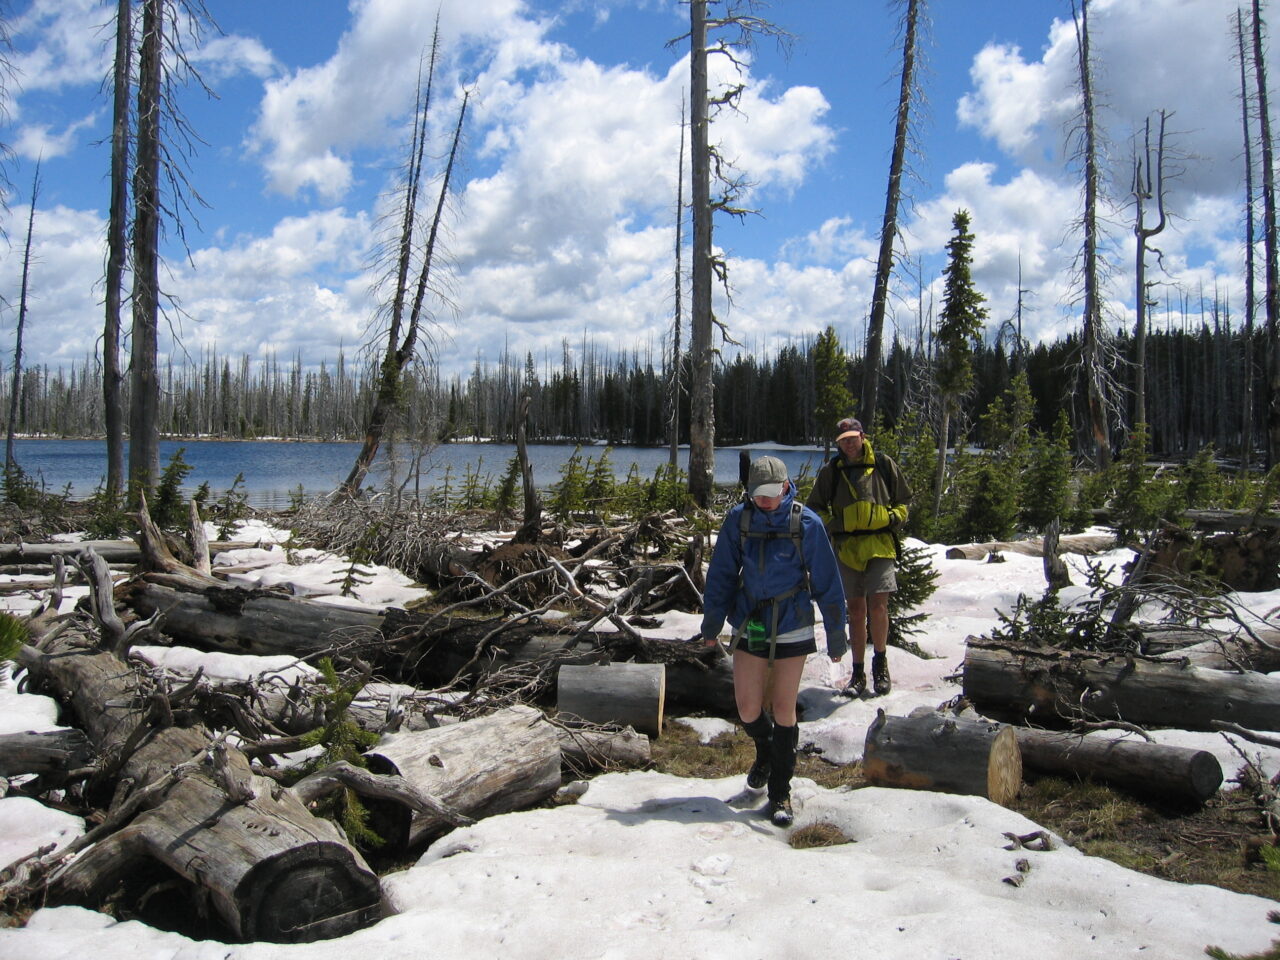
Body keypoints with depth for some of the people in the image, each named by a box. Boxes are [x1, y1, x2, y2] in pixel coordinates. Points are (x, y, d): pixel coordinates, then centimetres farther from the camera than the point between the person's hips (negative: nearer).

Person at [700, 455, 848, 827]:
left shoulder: (806, 524, -11)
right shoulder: (739, 519, -5)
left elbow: (826, 583, -5)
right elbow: (721, 573, 4)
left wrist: (836, 636, -1)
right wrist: (712, 623, 6)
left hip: (792, 629, -2)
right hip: (749, 626, 2)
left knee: (783, 709, 4)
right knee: (747, 709, 4)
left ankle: (780, 794, 19)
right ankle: (765, 752, 39)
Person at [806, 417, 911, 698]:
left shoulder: (884, 464, 5)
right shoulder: (831, 471, 7)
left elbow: (904, 500, 15)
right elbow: (815, 507, 14)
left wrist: (894, 519, -3)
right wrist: (832, 526, -3)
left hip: (880, 545, -2)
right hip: (847, 548, 2)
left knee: (878, 606, -14)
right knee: (855, 611, 7)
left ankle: (880, 661, 10)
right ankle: (858, 673, 16)